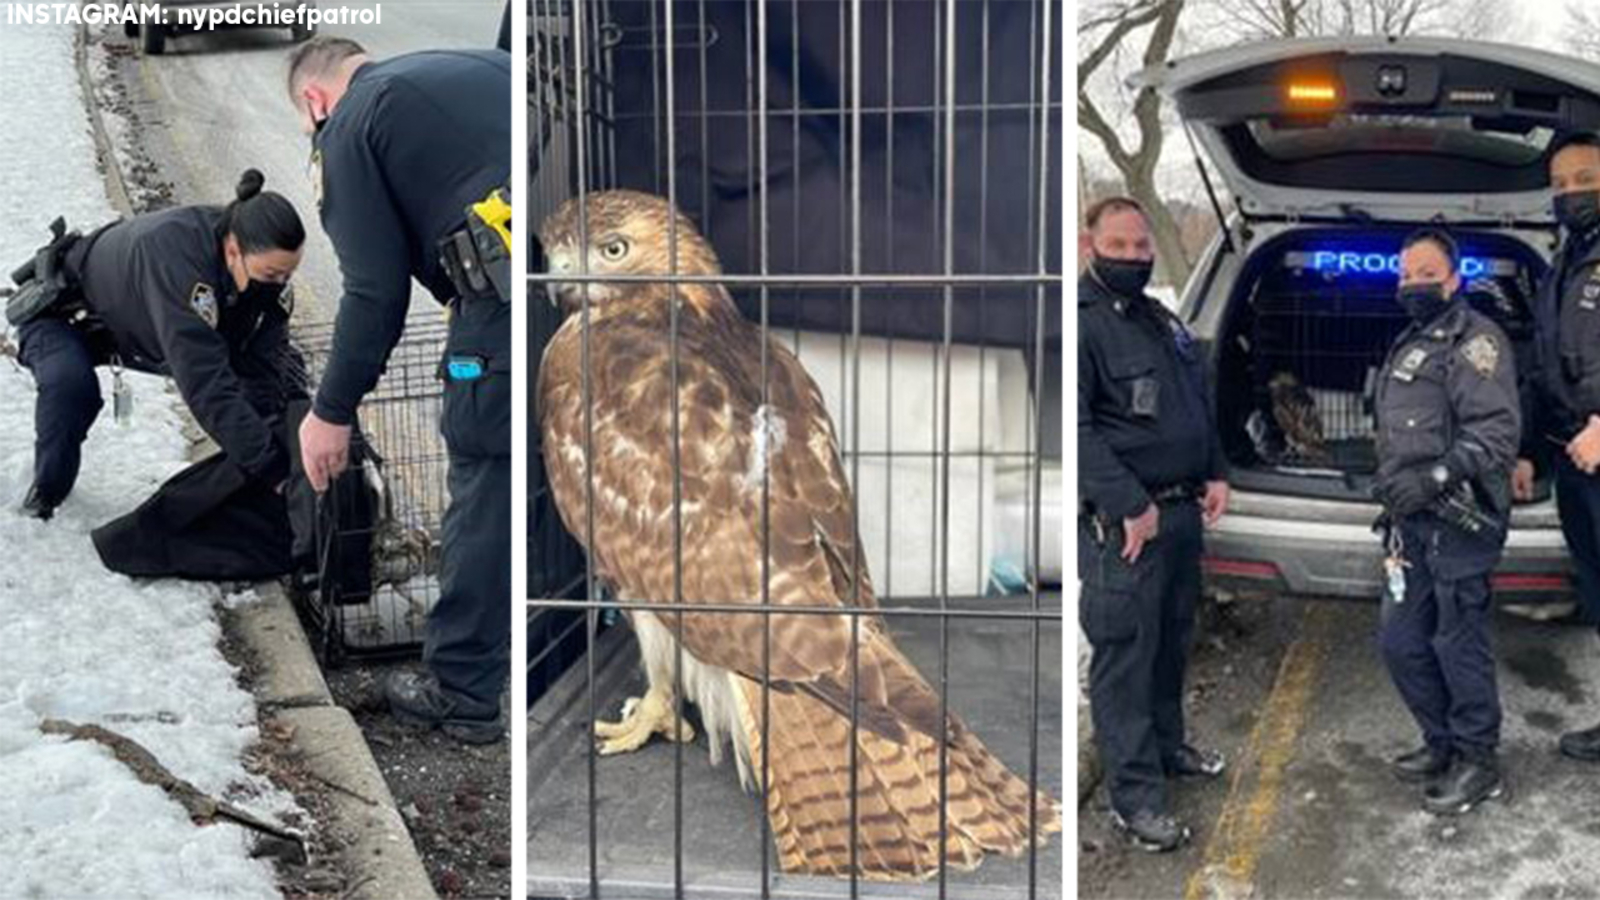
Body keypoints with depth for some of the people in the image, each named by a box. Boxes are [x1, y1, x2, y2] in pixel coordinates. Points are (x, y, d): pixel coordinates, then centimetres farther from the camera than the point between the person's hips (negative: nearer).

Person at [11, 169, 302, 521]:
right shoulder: (177, 257, -45)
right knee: (69, 382, -39)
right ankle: (48, 489, -11)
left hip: (142, 329, 6)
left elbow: (262, 373, -19)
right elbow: (207, 386, -49)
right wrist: (276, 471, -49)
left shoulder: (266, 264, -23)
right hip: (64, 316, -6)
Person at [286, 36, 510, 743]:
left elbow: (376, 292, 3)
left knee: (485, 482, 6)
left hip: (507, 291, -6)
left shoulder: (349, 127, 9)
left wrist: (332, 412, 13)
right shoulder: (477, 65, 28)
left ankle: (462, 693, 16)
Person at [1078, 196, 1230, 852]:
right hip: (1124, 523, -9)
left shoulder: (1161, 319, 16)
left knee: (1173, 640, 19)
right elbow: (1075, 428, -21)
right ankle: (1134, 794, 2)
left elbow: (1199, 405, 25)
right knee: (1125, 654, -4)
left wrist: (1214, 475, 13)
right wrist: (1130, 506, -23)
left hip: (1183, 512, 9)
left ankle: (1166, 745, 36)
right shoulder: (1083, 324, -13)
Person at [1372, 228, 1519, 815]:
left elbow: (1498, 431, -18)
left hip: (1457, 524, -9)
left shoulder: (1473, 339, -8)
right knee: (1400, 640, 13)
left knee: (1459, 642, -2)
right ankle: (1442, 743, 28)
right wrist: (1393, 492, 25)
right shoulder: (1408, 345, 22)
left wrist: (1435, 478, -26)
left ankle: (1477, 761, 10)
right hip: (1413, 523, 9)